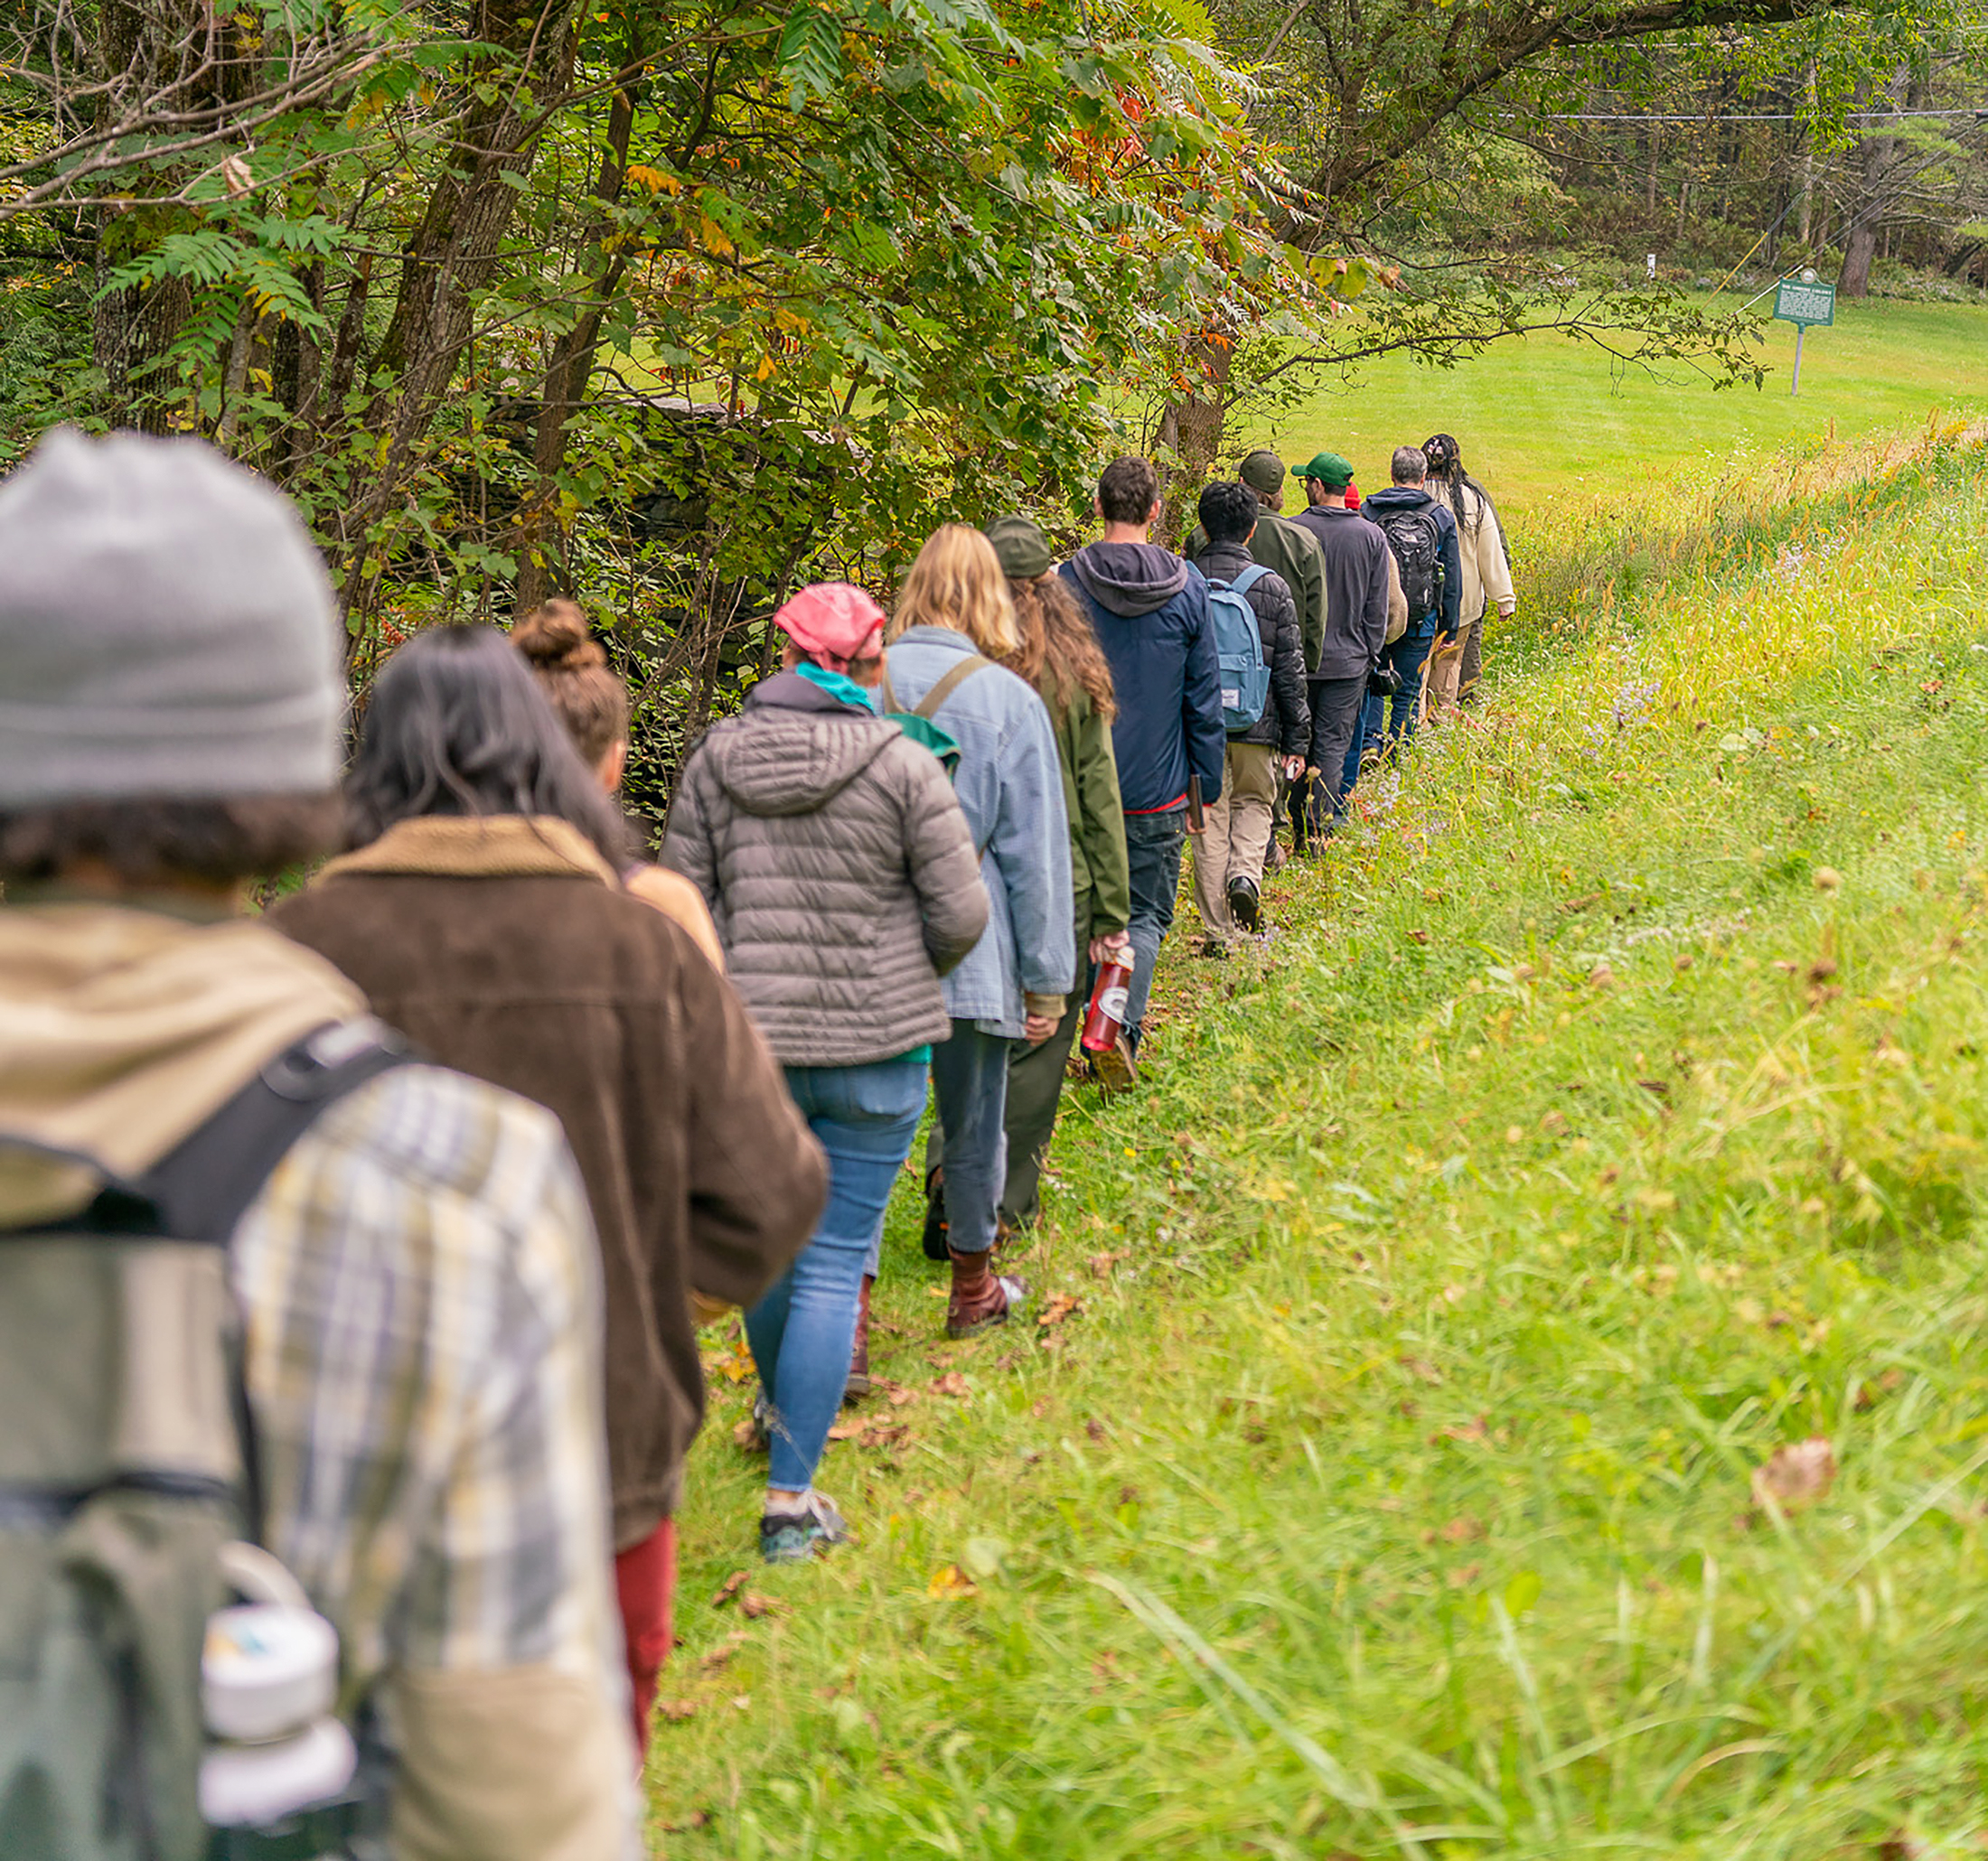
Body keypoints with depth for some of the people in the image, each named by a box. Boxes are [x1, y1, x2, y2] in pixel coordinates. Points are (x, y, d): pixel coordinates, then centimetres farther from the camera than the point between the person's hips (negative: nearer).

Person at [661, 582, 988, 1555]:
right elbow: (959, 912, -7)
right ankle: (791, 1496, 1)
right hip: (875, 1045, -3)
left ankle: (784, 1417, 44)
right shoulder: (902, 764, -9)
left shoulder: (716, 759, 0)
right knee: (834, 1264, 2)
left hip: (749, 1038, 3)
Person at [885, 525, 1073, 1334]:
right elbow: (1035, 854, -5)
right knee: (972, 1130, 15)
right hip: (969, 959, -2)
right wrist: (1046, 981, 2)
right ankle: (973, 1289, 33)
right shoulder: (1009, 701, -8)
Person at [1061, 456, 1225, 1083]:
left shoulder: (1066, 582, -5)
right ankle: (1122, 1022, -15)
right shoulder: (1186, 586, -4)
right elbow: (1204, 695, 1)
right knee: (1147, 914, 6)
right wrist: (1210, 781, 10)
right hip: (1157, 787, 0)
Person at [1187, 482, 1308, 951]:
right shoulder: (1271, 586, -4)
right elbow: (1290, 670, -2)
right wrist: (1296, 739, 5)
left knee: (1209, 818, 7)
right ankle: (1246, 874, -6)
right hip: (1255, 722, 0)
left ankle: (1218, 933, 7)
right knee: (1253, 804, 22)